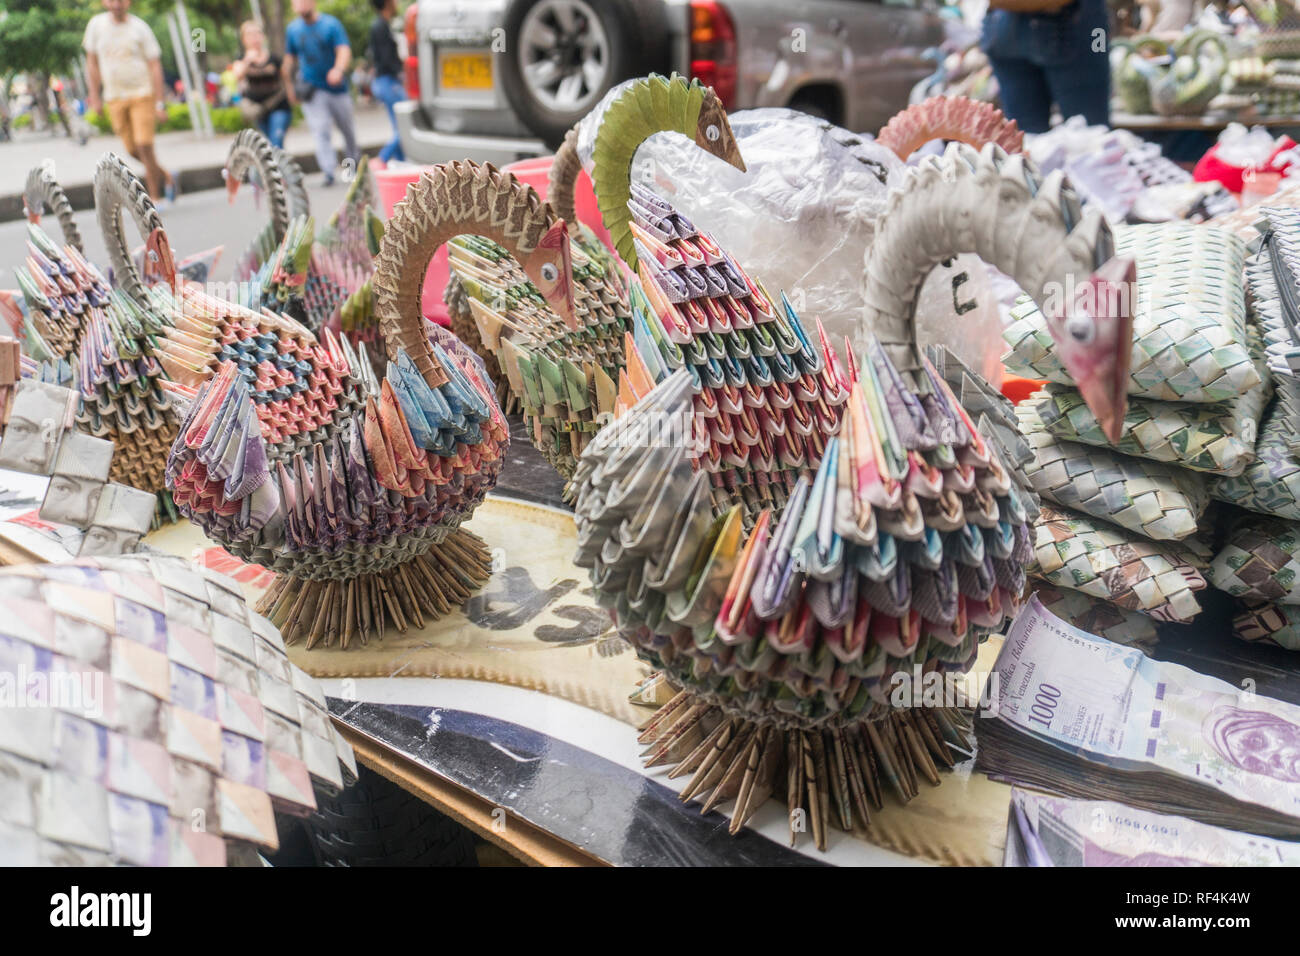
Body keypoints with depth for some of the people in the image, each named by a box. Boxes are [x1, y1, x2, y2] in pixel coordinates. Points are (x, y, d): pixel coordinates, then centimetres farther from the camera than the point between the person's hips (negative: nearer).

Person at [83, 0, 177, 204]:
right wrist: (95, 95, 7)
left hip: (142, 94, -4)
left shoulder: (139, 27, -4)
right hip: (114, 98, 4)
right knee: (132, 150, 2)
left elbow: (155, 65, -3)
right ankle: (166, 177, 25)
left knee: (144, 145, -13)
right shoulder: (96, 24, 5)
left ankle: (154, 198, -4)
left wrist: (160, 103, -9)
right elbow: (92, 61, 12)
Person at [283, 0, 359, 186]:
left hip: (336, 86, -1)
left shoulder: (331, 24, -5)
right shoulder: (293, 29, 6)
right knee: (321, 132, -12)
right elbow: (290, 60, 14)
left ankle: (354, 164, 35)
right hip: (312, 90, 1)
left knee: (347, 128, 12)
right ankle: (329, 173, -15)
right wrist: (290, 87, 14)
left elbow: (344, 51, -18)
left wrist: (339, 69, -38)